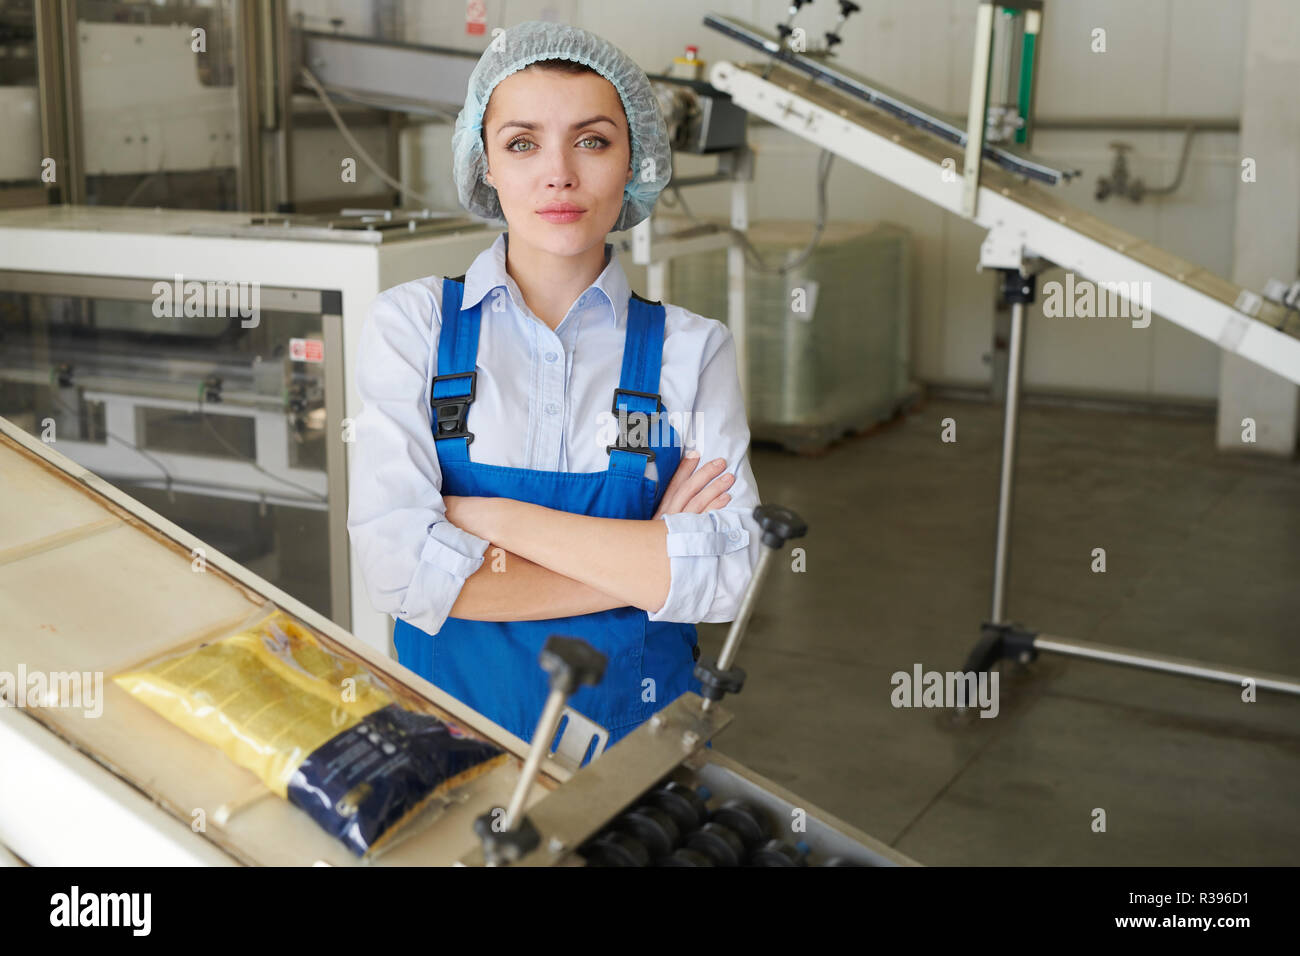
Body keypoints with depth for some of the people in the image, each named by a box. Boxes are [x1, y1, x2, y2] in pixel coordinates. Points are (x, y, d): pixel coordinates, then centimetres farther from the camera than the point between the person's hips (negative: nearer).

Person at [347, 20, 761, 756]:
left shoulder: (692, 348, 3)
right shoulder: (412, 324, 1)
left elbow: (726, 575, -10)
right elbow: (399, 569, -10)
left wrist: (490, 517, -12)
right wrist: (646, 562, -10)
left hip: (634, 736, 0)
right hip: (449, 718, 0)